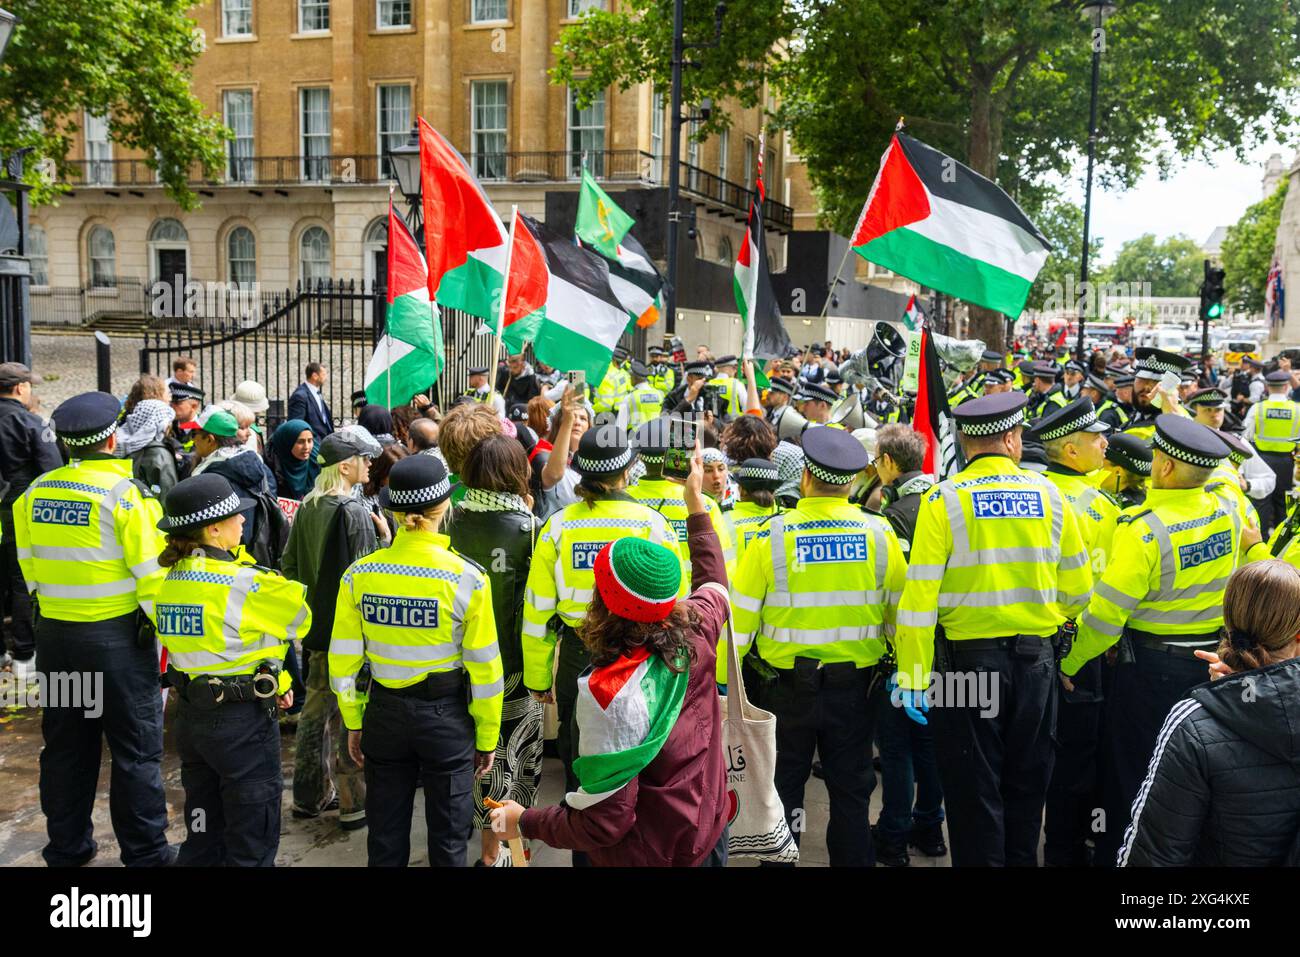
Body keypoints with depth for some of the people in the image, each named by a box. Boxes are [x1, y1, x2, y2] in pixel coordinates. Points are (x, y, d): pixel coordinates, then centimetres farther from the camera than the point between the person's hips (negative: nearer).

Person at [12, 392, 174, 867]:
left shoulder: (35, 492, 2)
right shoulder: (125, 492, -15)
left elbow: (28, 563, 11)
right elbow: (150, 570, -13)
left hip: (54, 632, 6)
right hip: (117, 633, -5)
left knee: (65, 743, 18)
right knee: (136, 747, 6)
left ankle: (67, 846, 30)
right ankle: (145, 851, 14)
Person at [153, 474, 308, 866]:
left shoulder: (171, 580, 3)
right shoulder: (241, 582, -21)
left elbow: (212, 642, 7)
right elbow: (303, 612, -10)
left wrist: (266, 680, 6)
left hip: (191, 716, 8)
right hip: (243, 721, -8)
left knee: (203, 834, 21)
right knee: (253, 840, 8)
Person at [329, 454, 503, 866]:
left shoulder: (359, 574, -10)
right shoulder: (467, 577, -17)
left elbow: (344, 659, -3)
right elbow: (484, 667, -12)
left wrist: (354, 723, 11)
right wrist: (487, 736, 0)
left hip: (385, 713, 3)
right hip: (447, 715, -2)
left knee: (385, 836, 19)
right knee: (448, 837, 15)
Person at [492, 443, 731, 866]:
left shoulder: (609, 692, -34)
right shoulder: (696, 633, -16)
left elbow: (604, 822, -28)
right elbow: (712, 580, 10)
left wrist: (525, 822, -12)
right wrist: (695, 501, 20)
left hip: (654, 854, -5)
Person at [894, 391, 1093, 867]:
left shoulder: (943, 499, -10)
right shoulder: (1048, 494, -1)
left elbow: (920, 595, -15)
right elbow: (1078, 588, 2)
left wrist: (914, 676, -11)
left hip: (967, 657, -3)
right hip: (1036, 657, 3)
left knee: (974, 792, 9)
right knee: (1026, 787, 19)